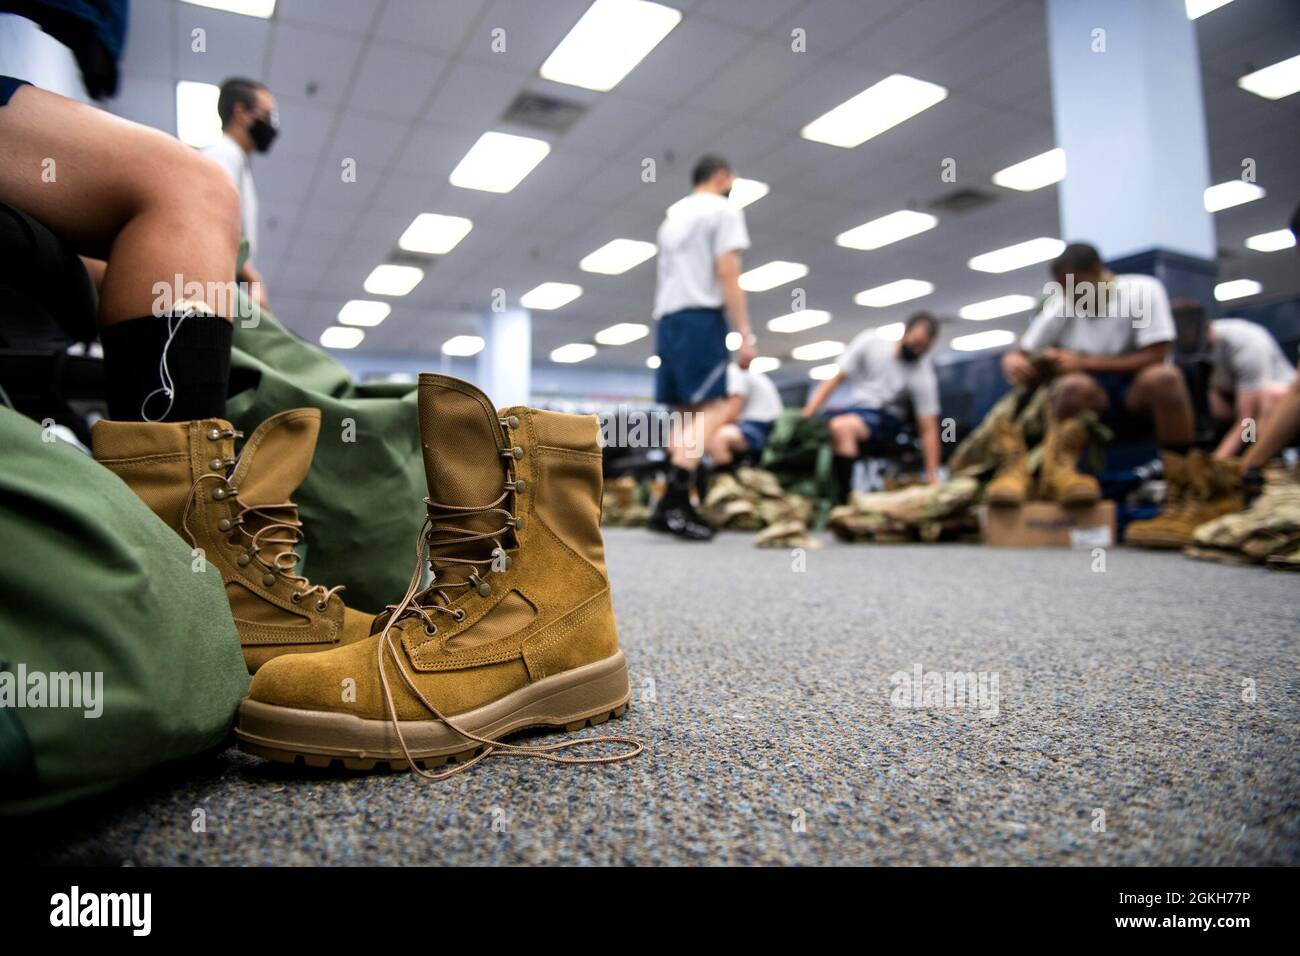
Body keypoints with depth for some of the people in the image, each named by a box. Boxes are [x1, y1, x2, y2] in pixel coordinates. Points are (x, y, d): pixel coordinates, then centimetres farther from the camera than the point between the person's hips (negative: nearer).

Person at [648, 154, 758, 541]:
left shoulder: (672, 215, 26)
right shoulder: (723, 209, 0)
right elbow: (727, 274, -11)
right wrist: (745, 333, -13)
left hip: (667, 319, 9)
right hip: (701, 317, -9)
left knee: (686, 414, 8)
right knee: (710, 410, -13)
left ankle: (677, 504, 3)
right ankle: (672, 504, -25)